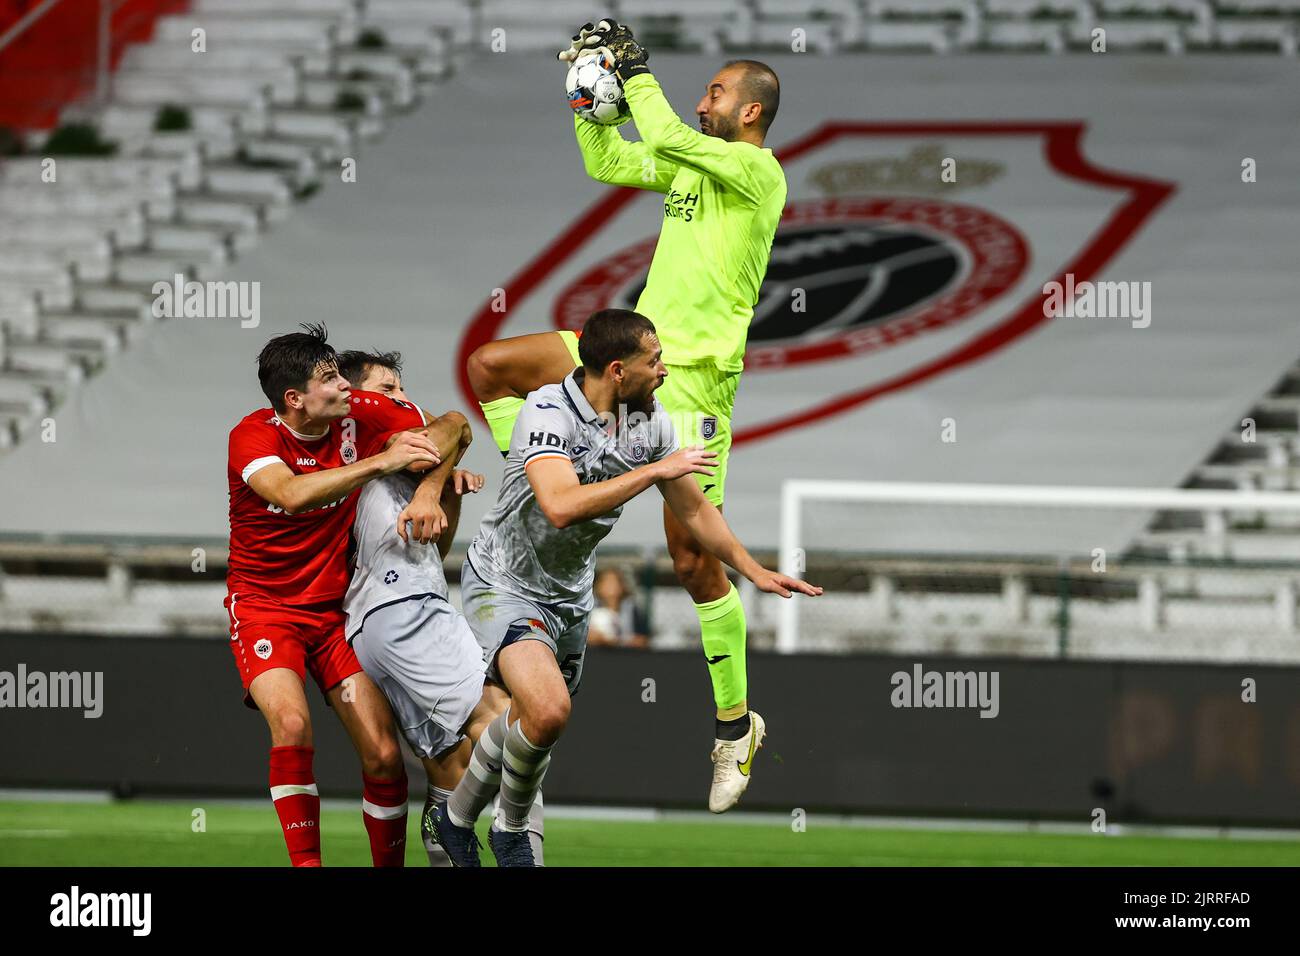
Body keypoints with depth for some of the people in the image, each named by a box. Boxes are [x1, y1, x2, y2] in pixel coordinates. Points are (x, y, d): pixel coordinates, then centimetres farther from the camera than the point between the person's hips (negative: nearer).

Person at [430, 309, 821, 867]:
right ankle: (512, 828, -2)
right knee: (548, 711, -27)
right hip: (504, 584, -8)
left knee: (531, 722, 15)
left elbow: (693, 510, 12)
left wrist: (755, 572, 12)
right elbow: (561, 506, -41)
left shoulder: (650, 422, -3)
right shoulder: (548, 413, -26)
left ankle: (456, 817, 40)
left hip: (570, 592, 8)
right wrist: (657, 470, -34)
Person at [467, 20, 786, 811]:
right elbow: (608, 163, 22)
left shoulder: (759, 172, -10)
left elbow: (669, 138, -22)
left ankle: (736, 722, 3)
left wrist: (639, 72, -9)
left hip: (692, 376, -8)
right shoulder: (695, 165, 15)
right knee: (490, 366, 2)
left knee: (695, 557, -7)